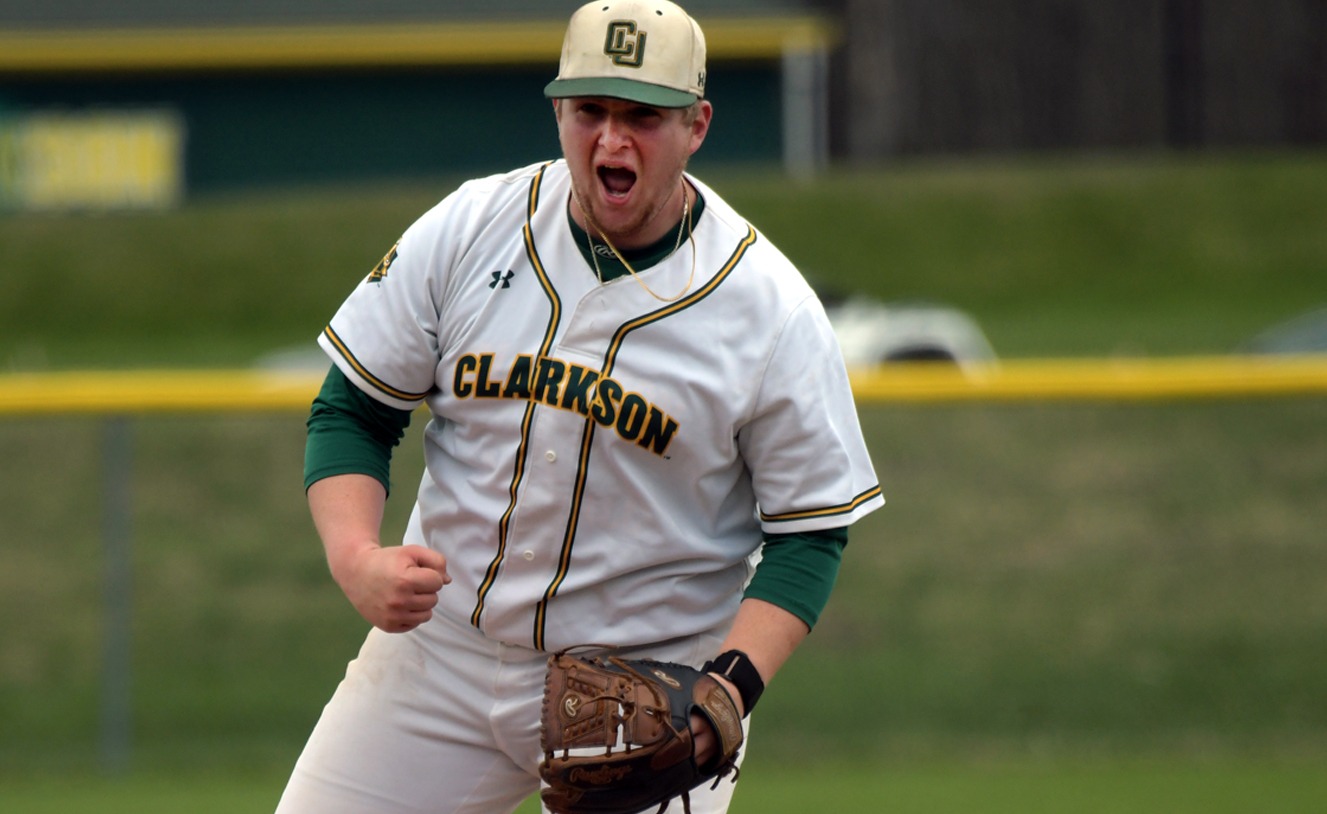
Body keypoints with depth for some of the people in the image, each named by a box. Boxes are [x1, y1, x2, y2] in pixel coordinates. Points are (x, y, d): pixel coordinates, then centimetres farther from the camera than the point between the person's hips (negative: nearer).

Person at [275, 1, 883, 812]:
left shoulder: (773, 310, -11)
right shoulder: (466, 231, -4)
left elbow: (810, 531, -6)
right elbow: (352, 412, 4)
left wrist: (733, 682, -22)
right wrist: (355, 558, -15)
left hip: (652, 686, -2)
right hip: (442, 646, 3)